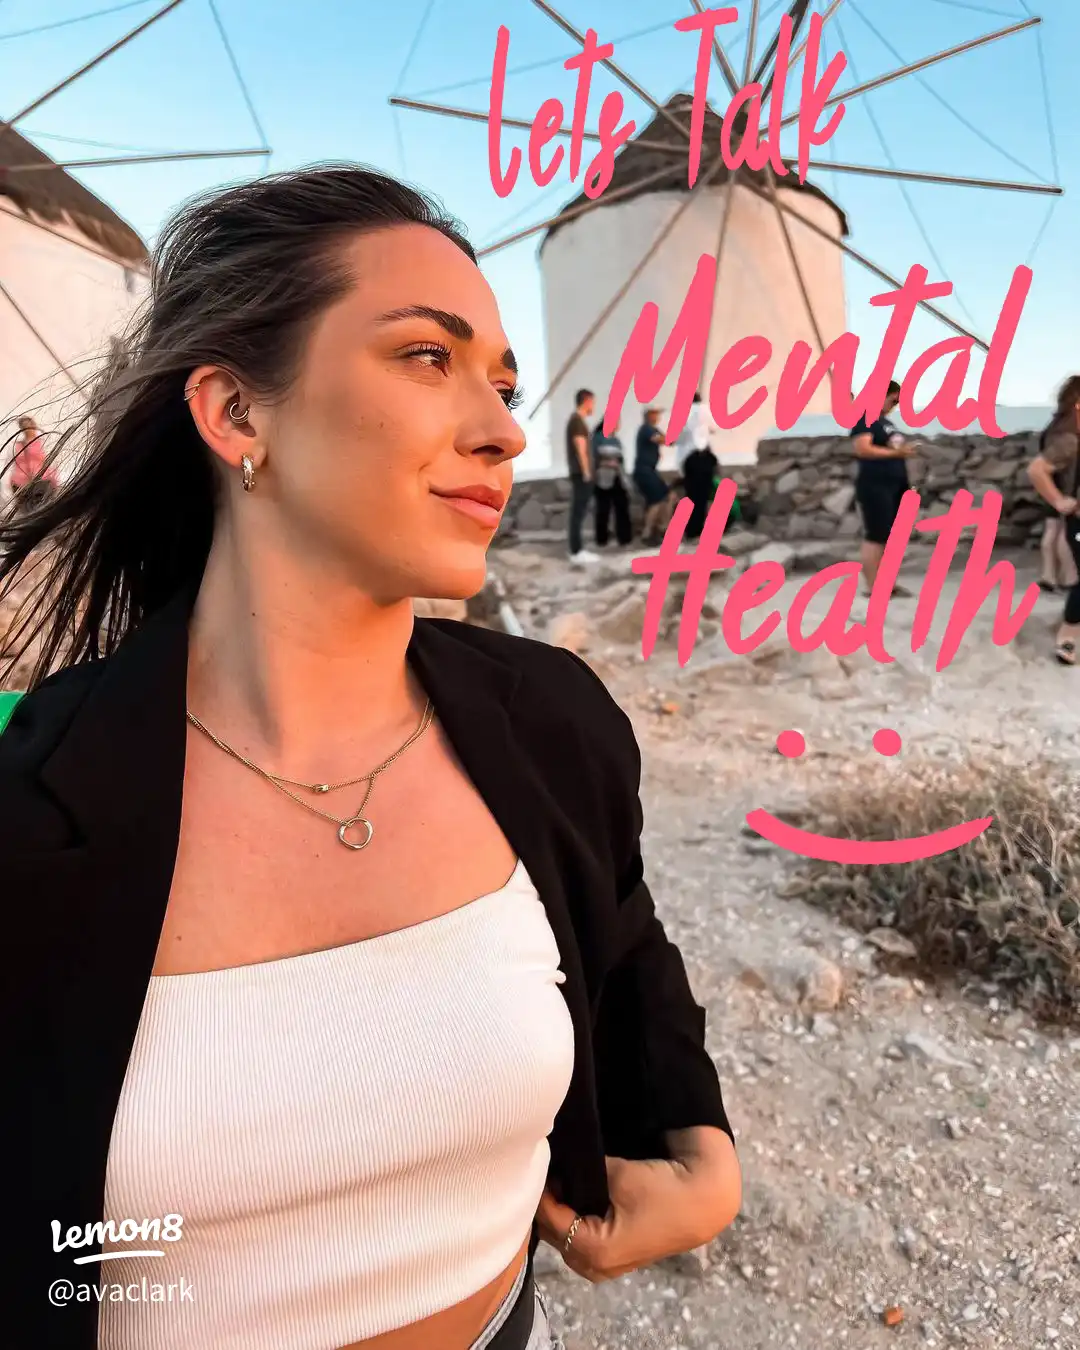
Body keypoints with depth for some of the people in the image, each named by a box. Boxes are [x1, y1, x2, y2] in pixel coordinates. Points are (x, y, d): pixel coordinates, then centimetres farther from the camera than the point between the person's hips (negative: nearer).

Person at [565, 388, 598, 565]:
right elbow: (581, 450, -18)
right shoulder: (578, 421, -14)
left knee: (579, 511, 12)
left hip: (579, 473, 10)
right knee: (579, 511, -9)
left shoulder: (575, 419, 16)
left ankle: (578, 549, 17)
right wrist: (586, 473, -17)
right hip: (582, 473, -10)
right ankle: (577, 552, -8)